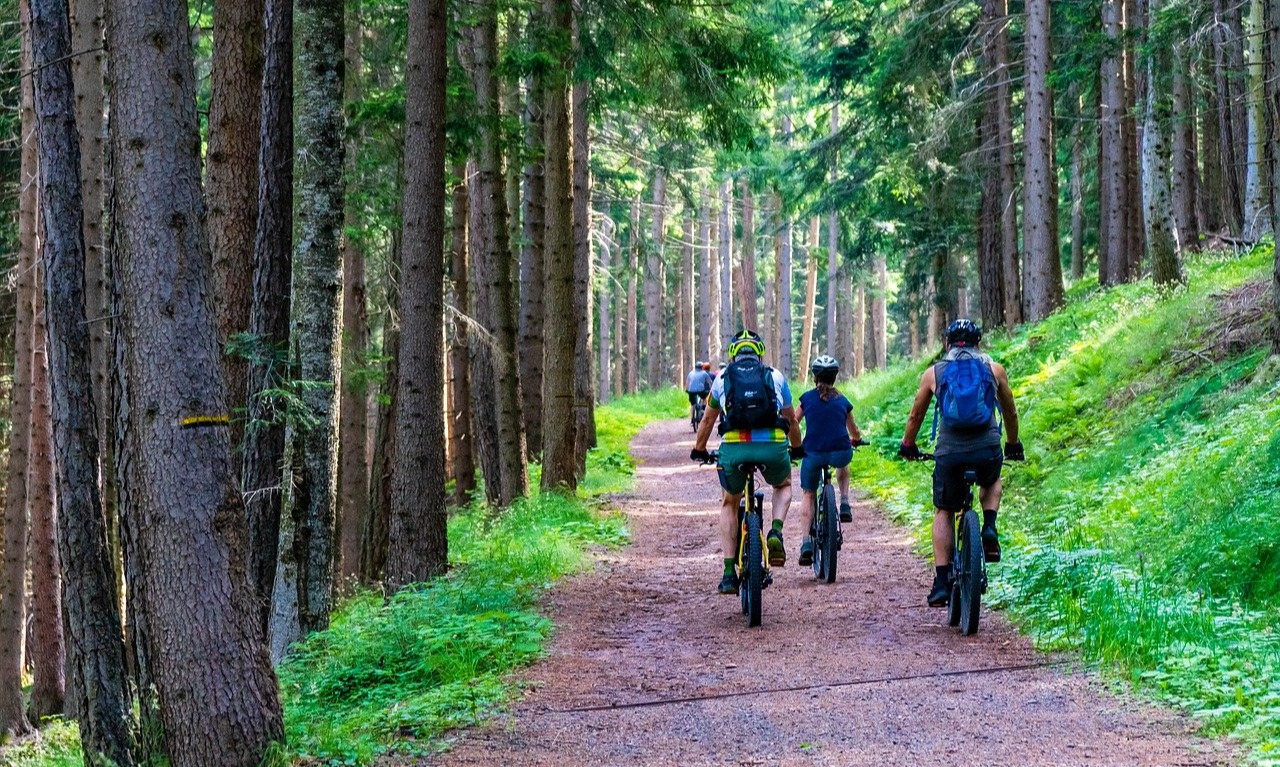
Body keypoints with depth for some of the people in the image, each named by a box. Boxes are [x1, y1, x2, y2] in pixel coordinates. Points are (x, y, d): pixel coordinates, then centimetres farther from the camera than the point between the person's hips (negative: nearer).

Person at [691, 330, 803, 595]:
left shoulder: (723, 378, 18)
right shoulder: (775, 377, 18)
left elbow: (708, 420, 28)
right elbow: (791, 420, 29)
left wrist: (699, 450, 45)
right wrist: (796, 448, 47)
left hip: (734, 448, 0)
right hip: (773, 447, 0)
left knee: (729, 504, 26)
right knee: (783, 486, 34)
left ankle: (729, 573, 14)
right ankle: (776, 533, 4)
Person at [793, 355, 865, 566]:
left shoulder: (807, 398, 9)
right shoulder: (842, 401, 14)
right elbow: (855, 433, 26)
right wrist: (856, 440, 49)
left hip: (813, 454, -1)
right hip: (840, 453, 1)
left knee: (808, 495, 18)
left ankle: (806, 543, 4)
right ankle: (845, 505, 23)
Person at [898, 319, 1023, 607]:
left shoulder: (934, 372, 11)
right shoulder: (994, 369, 12)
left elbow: (915, 416, 22)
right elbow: (1010, 412, 25)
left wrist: (908, 446, 39)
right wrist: (1013, 445, 42)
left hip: (949, 453, -1)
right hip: (988, 450, 1)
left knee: (943, 512, 16)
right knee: (992, 483, 35)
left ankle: (942, 582, 7)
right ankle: (989, 528, 7)